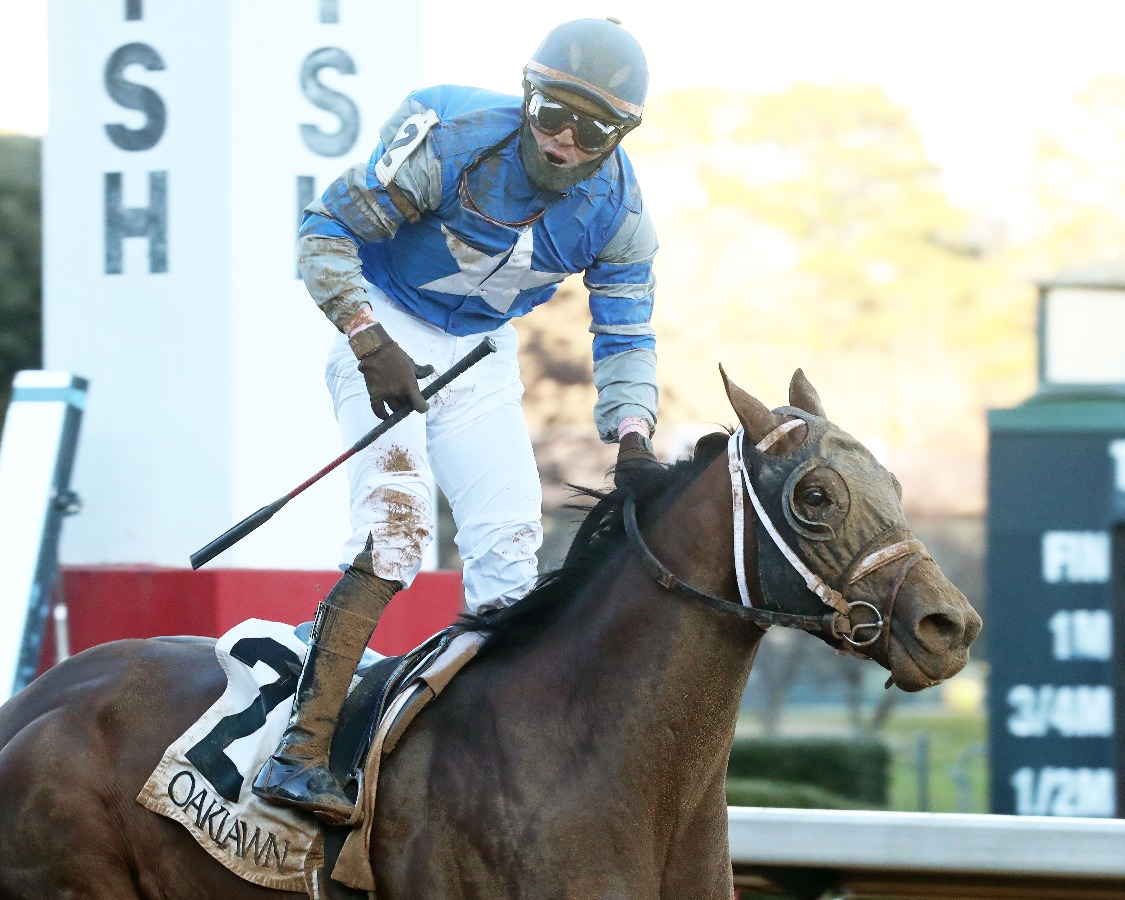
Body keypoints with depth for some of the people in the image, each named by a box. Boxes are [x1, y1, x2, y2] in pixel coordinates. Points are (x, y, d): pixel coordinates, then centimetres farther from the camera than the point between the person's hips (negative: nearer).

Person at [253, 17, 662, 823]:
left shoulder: (618, 210, -11)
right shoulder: (452, 141, -25)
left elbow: (625, 335, 0)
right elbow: (327, 229, -20)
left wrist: (632, 437, -18)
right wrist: (370, 342, -30)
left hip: (483, 354, 6)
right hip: (390, 328, -5)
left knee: (511, 542, -3)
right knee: (398, 522, -22)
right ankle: (302, 750, -27)